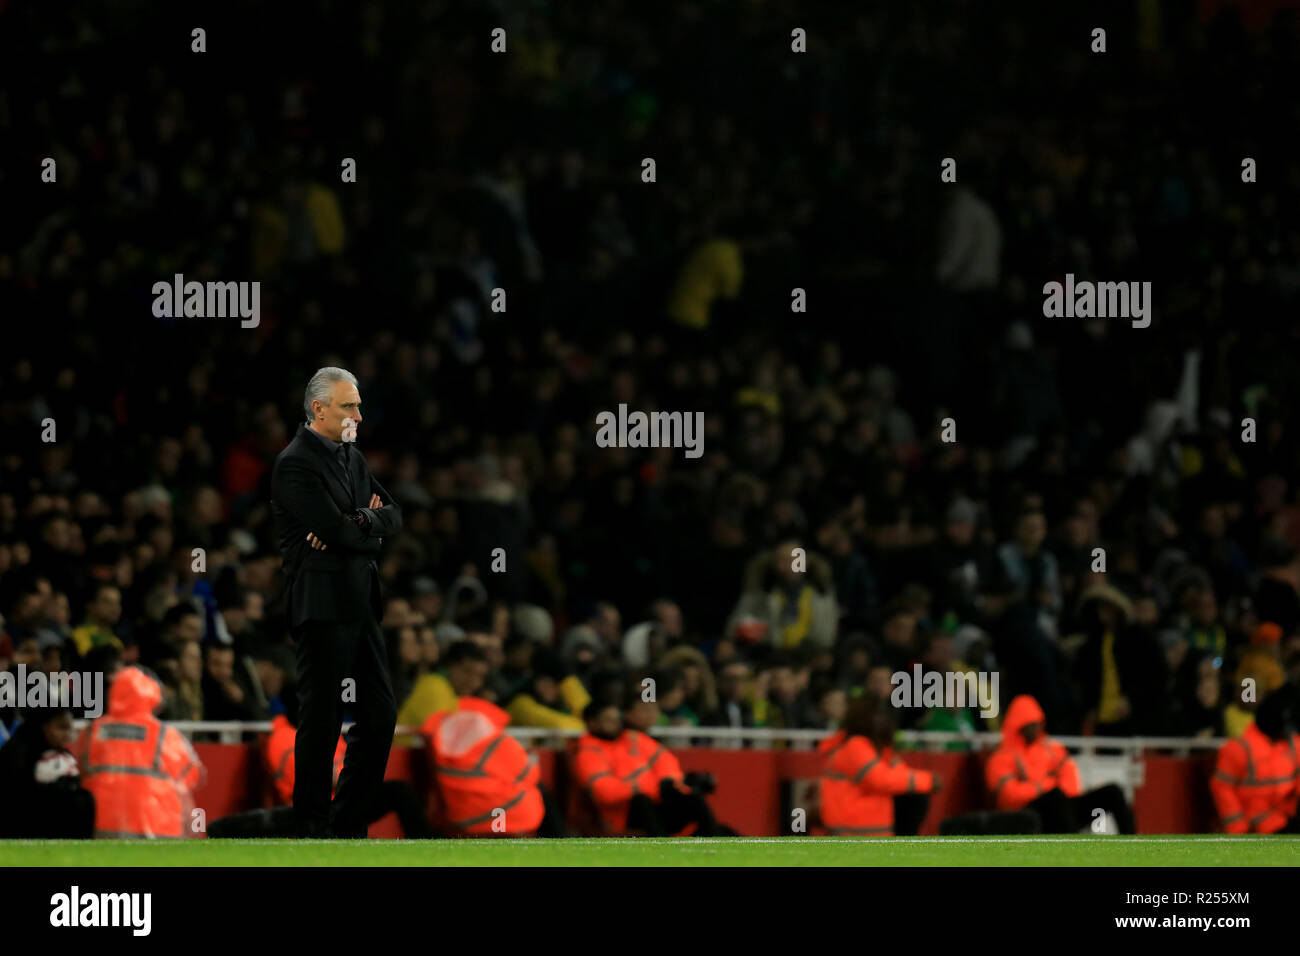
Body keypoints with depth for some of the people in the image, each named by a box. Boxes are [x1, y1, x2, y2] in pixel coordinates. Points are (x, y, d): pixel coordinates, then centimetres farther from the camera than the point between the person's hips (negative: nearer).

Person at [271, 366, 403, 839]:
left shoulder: (353, 458, 17)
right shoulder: (295, 464, -11)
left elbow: (392, 516, 9)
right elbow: (339, 532, -19)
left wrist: (356, 524, -10)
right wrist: (370, 529, 1)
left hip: (361, 603, 8)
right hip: (321, 604, -8)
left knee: (380, 716, 8)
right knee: (321, 723, -3)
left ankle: (348, 821, 16)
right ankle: (313, 827, 4)